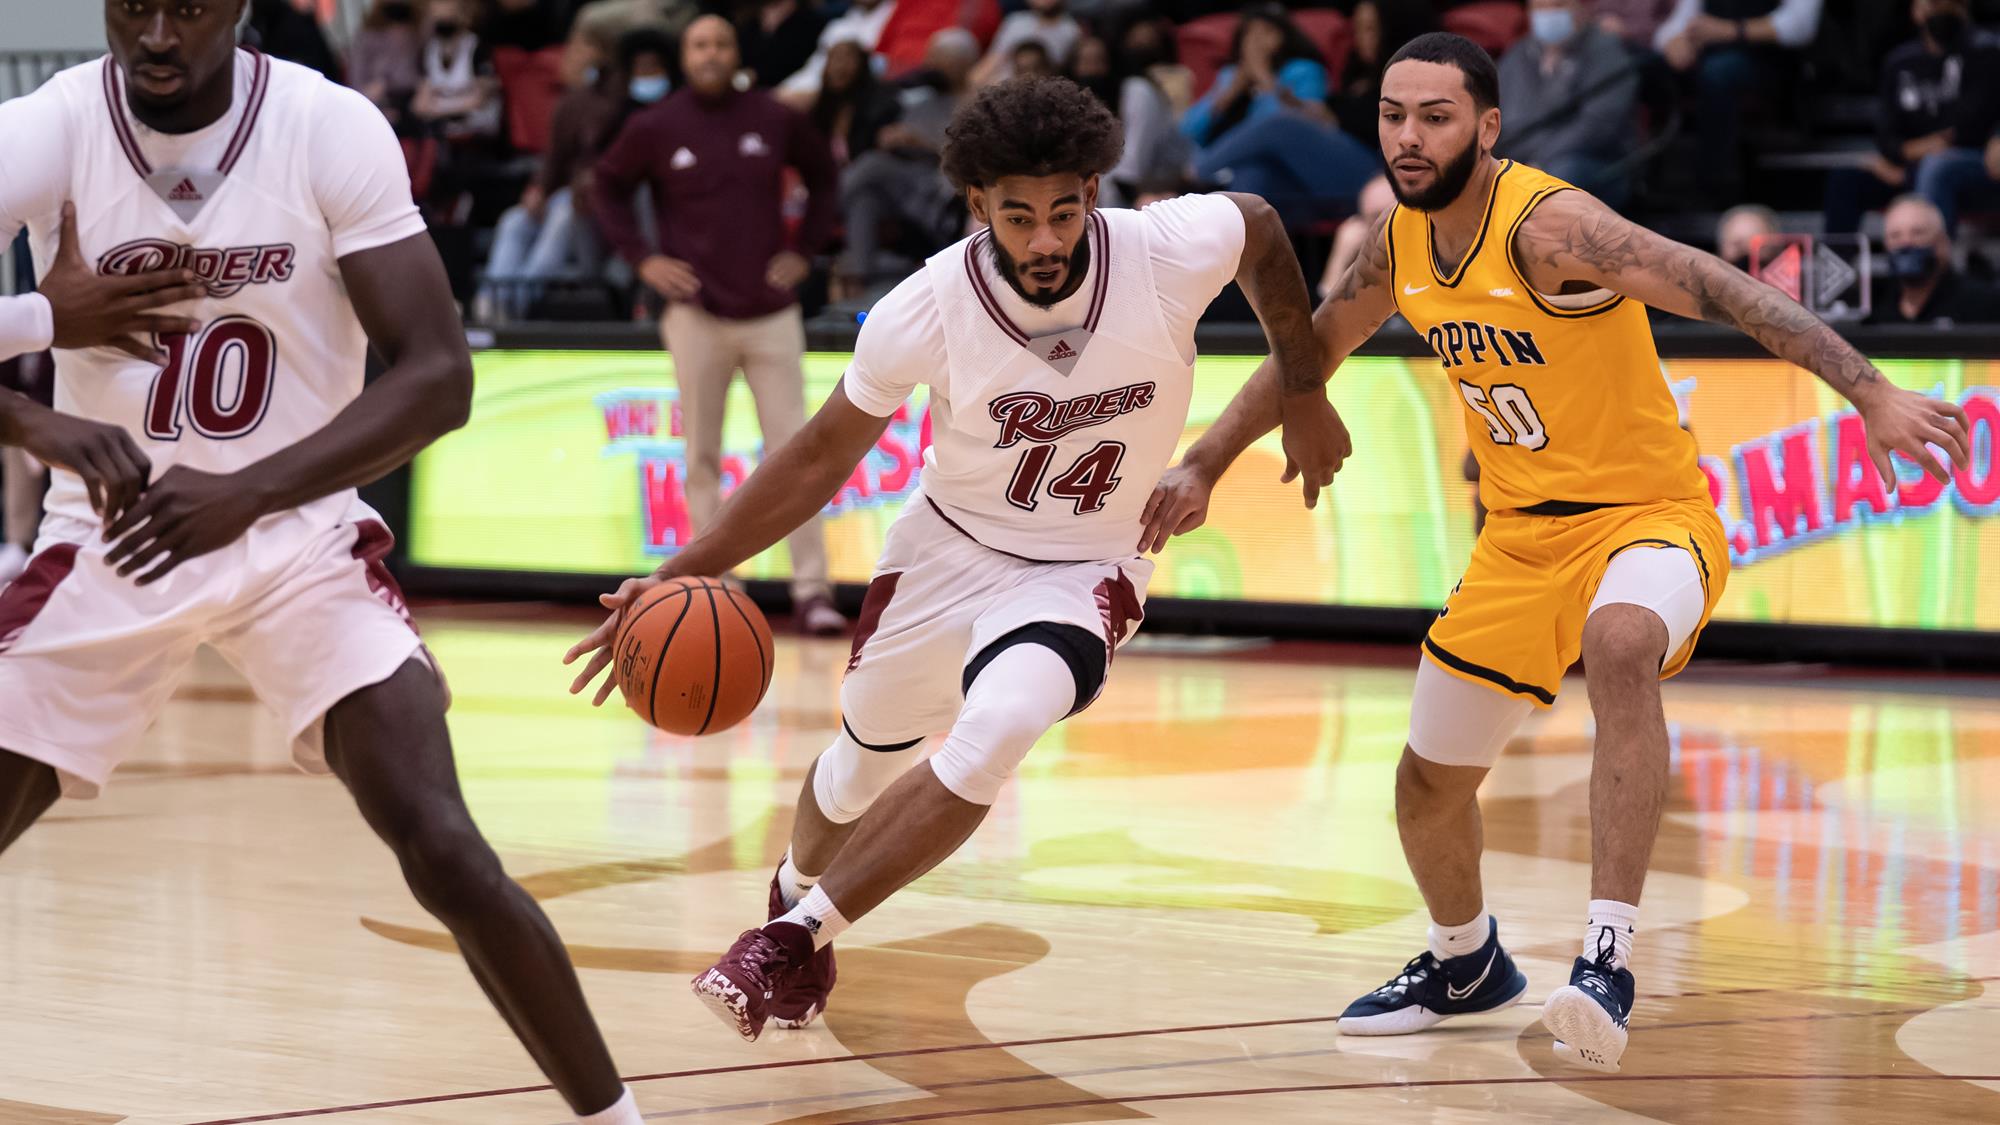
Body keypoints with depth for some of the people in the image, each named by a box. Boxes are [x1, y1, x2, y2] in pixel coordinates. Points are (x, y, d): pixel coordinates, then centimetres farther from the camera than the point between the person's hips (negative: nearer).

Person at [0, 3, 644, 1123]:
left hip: (303, 540, -2)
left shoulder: (335, 130, -14)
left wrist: (245, 493, -28)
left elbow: (439, 375, -16)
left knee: (445, 853, -17)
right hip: (110, 540, 2)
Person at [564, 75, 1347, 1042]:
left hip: (1086, 570, -1)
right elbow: (823, 456, -9)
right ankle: (796, 891, 56)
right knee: (863, 763, 19)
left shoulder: (1172, 253, -26)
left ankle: (796, 937, -14)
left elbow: (1260, 228, 0)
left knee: (990, 737, -30)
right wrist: (685, 573, -17)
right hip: (950, 547, 1)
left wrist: (1302, 397, 6)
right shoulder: (927, 311, -25)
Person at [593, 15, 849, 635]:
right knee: (702, 457, 3)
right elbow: (610, 186, 12)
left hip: (772, 315, 0)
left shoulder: (774, 119, 1)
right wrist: (640, 257, 0)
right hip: (697, 314, 0)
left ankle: (811, 588, -3)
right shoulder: (655, 129, -1)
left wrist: (805, 248, 5)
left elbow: (822, 174, 16)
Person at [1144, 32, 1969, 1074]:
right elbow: (1309, 353, 18)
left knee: (1622, 646, -41)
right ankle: (1466, 963, 44)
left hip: (1648, 513, -7)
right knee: (1429, 780, 13)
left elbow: (1717, 287, -33)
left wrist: (1870, 392, -42)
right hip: (1521, 534, 7)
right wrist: (1203, 465, 18)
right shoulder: (1399, 242, -1)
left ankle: (1608, 958, -41)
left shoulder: (1546, 225, -24)